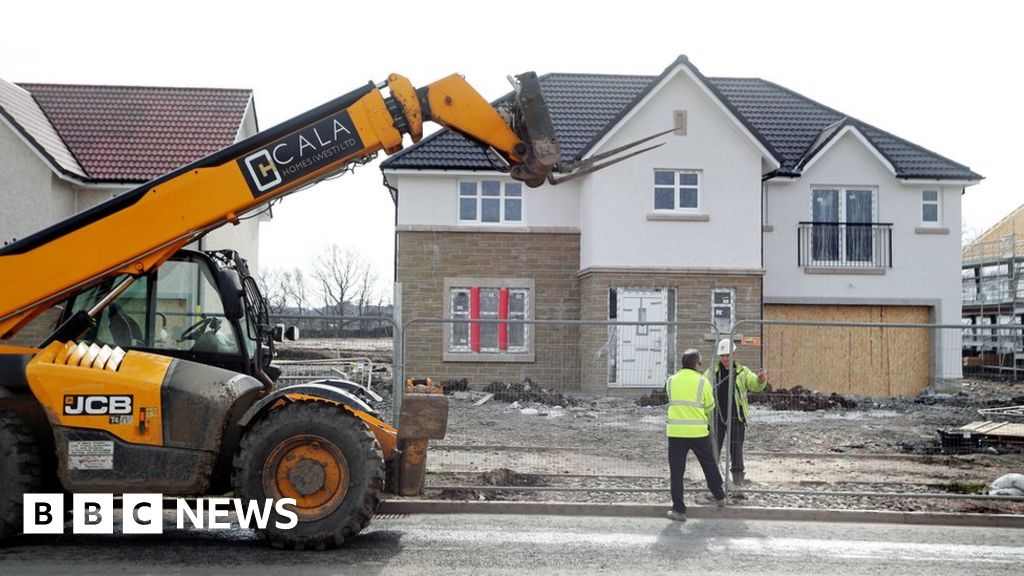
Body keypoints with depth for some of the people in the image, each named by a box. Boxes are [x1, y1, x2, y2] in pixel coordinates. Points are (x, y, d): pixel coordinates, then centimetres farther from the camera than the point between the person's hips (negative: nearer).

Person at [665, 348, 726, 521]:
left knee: (676, 471, 5)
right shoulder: (702, 382, -4)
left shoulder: (671, 381, 4)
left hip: (676, 432, 1)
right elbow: (709, 406, 6)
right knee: (709, 465, 20)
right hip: (698, 432, -1)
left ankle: (679, 510, 5)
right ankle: (719, 497, 34)